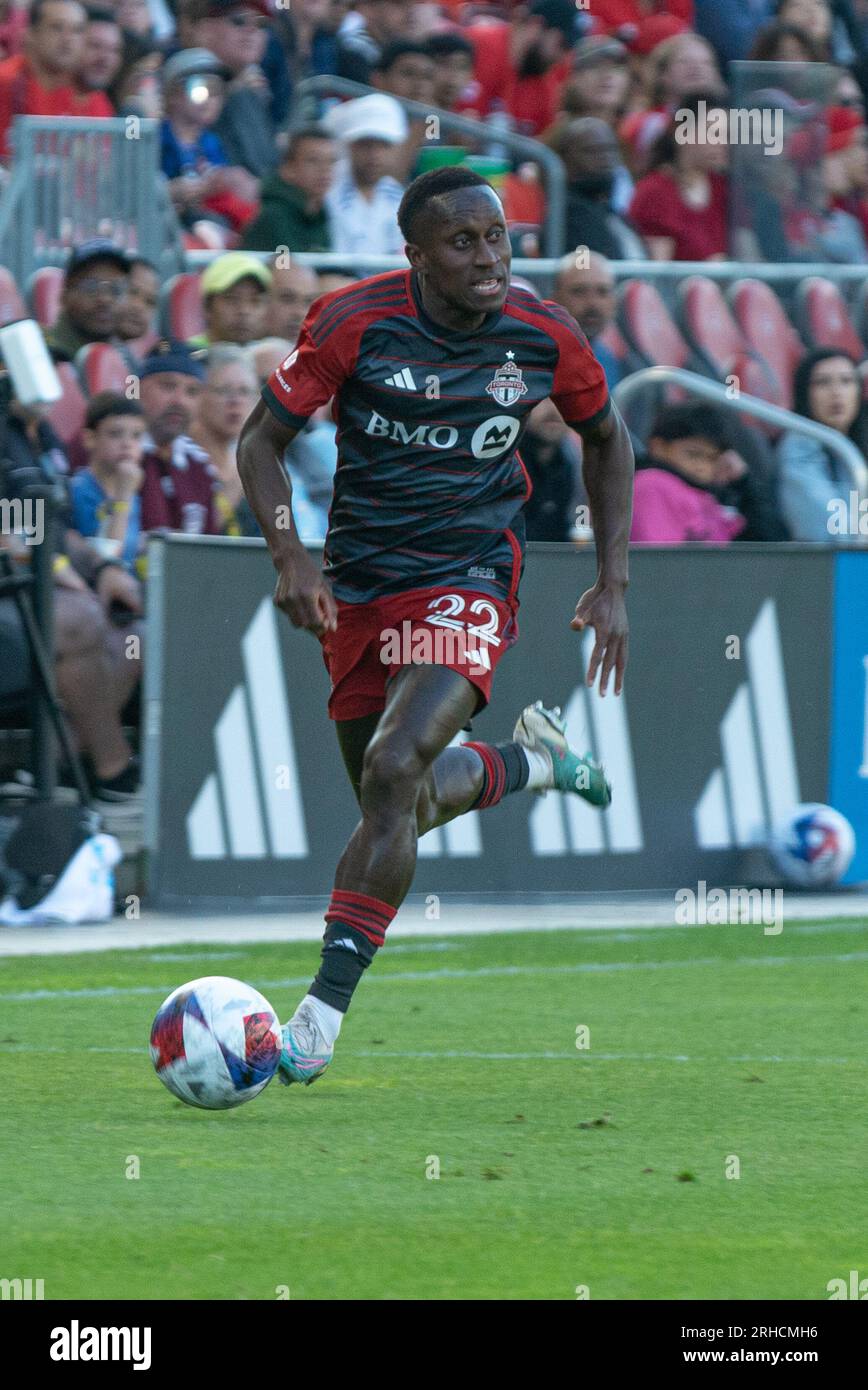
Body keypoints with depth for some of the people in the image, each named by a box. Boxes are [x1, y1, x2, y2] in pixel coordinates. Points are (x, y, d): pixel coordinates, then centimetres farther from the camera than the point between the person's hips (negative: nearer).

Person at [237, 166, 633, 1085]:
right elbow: (261, 439, -5)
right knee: (407, 801, 13)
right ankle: (531, 761, 46)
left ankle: (324, 1011, -19)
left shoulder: (544, 339, -7)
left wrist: (613, 585, 8)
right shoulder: (355, 322, -12)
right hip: (356, 587, 2)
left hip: (468, 584, -2)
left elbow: (606, 438, 12)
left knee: (392, 776, -23)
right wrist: (291, 559, -20)